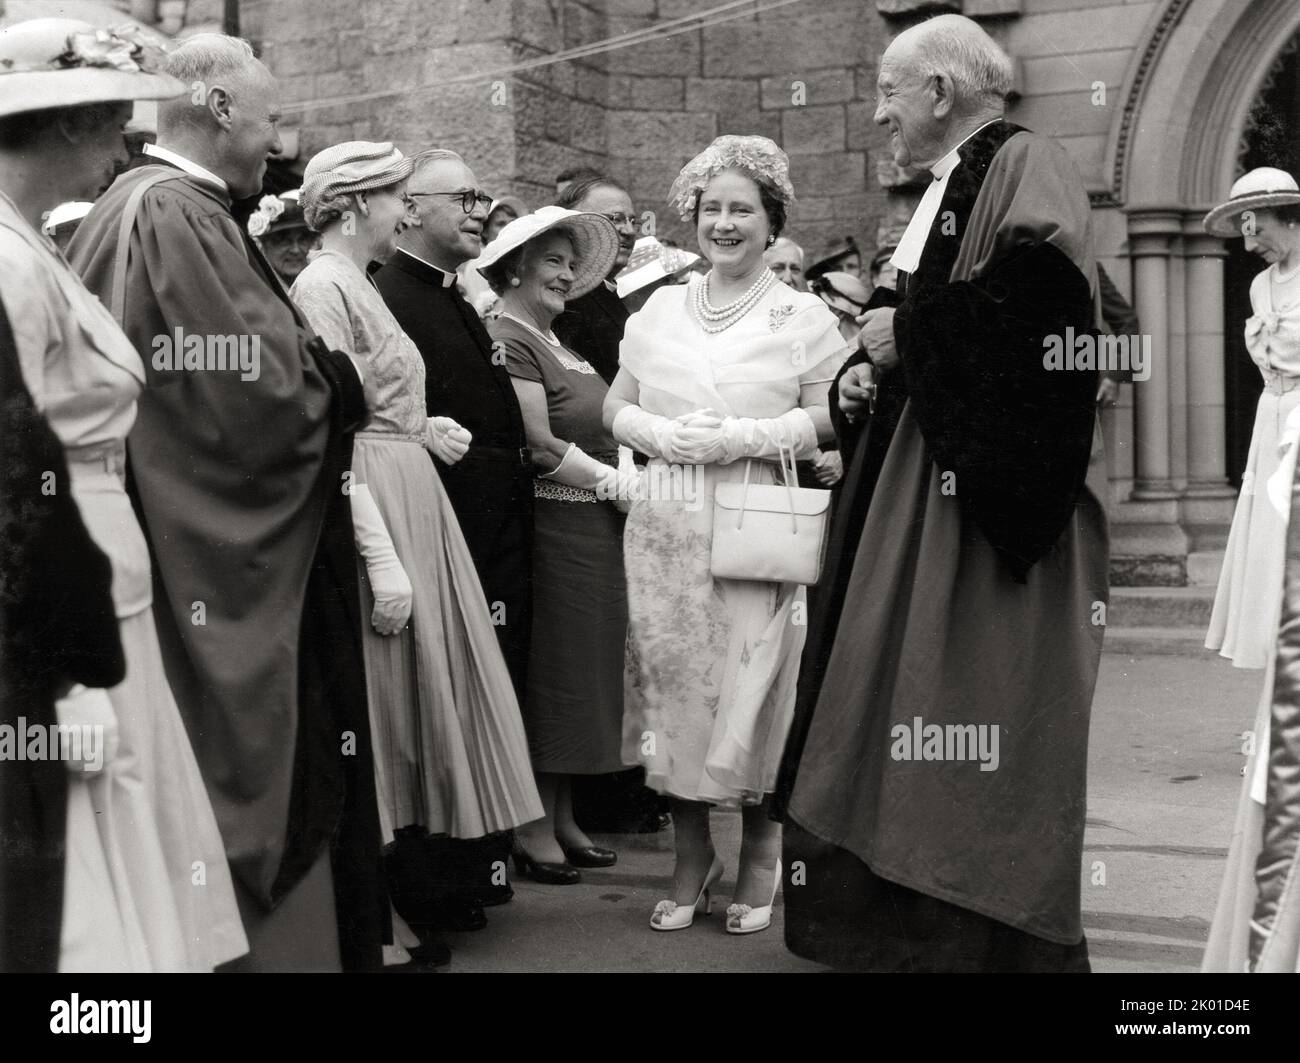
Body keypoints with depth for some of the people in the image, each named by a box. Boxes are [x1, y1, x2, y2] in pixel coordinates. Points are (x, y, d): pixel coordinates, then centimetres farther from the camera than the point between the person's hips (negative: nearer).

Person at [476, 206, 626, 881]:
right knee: (549, 672, -2)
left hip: (595, 529, 9)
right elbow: (539, 447, -17)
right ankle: (533, 831, 8)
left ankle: (562, 820, 22)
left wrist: (623, 480, 6)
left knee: (580, 672, 13)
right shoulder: (507, 340, -11)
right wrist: (615, 482, -11)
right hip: (551, 527, -9)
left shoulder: (555, 342, 18)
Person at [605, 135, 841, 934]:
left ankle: (760, 859, 16)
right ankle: (692, 859, 18)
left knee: (751, 692, -1)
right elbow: (617, 408, 13)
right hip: (665, 527, 3)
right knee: (672, 687, 4)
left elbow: (829, 419, -4)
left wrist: (743, 436, -15)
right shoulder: (658, 311, 12)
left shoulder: (803, 315, 2)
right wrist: (661, 435, -7)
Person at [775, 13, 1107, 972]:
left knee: (977, 708, -5)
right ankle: (910, 912, 18)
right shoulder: (946, 188, 18)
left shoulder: (1024, 166, -10)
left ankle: (994, 928, 7)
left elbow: (1046, 305, -25)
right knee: (907, 689, 9)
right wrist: (862, 373, 3)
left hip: (999, 477, -9)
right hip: (934, 470, 9)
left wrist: (907, 333, -15)